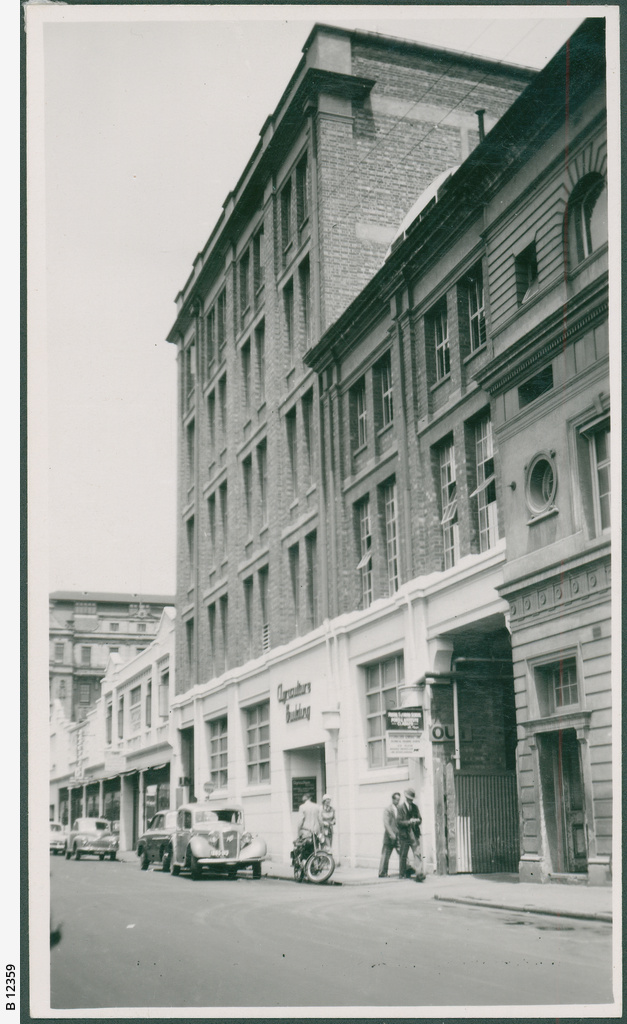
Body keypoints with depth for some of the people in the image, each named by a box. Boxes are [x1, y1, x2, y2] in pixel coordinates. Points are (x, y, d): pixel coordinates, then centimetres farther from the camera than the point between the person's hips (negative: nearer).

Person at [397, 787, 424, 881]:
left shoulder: (415, 807, 12)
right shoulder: (400, 807, -3)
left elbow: (420, 819, 16)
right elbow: (399, 821, -9)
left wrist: (417, 820, -7)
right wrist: (409, 822, -20)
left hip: (414, 834, 3)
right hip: (404, 834, -3)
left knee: (417, 854, -10)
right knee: (403, 855, 8)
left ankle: (419, 874, -15)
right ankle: (402, 873, 23)